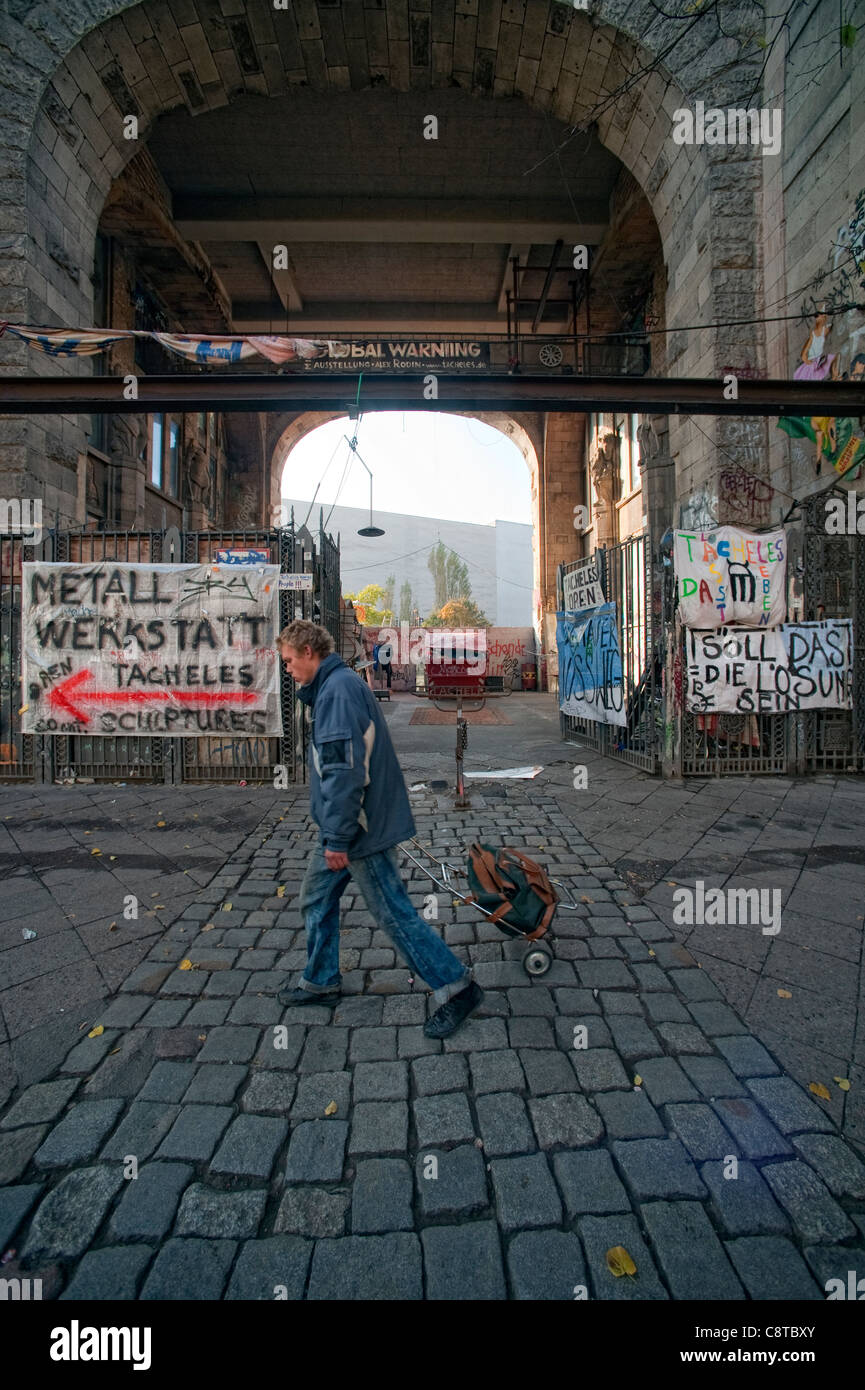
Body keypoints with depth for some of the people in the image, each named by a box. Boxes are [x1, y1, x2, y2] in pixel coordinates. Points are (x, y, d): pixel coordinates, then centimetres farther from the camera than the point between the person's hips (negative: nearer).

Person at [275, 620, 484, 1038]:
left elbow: (343, 769, -26)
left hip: (362, 829, -11)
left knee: (394, 913, -2)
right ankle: (320, 982, 37)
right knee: (316, 898, 20)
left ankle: (456, 987, 11)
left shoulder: (338, 689, -19)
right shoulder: (334, 686, 14)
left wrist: (338, 837, -23)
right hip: (343, 829, 11)